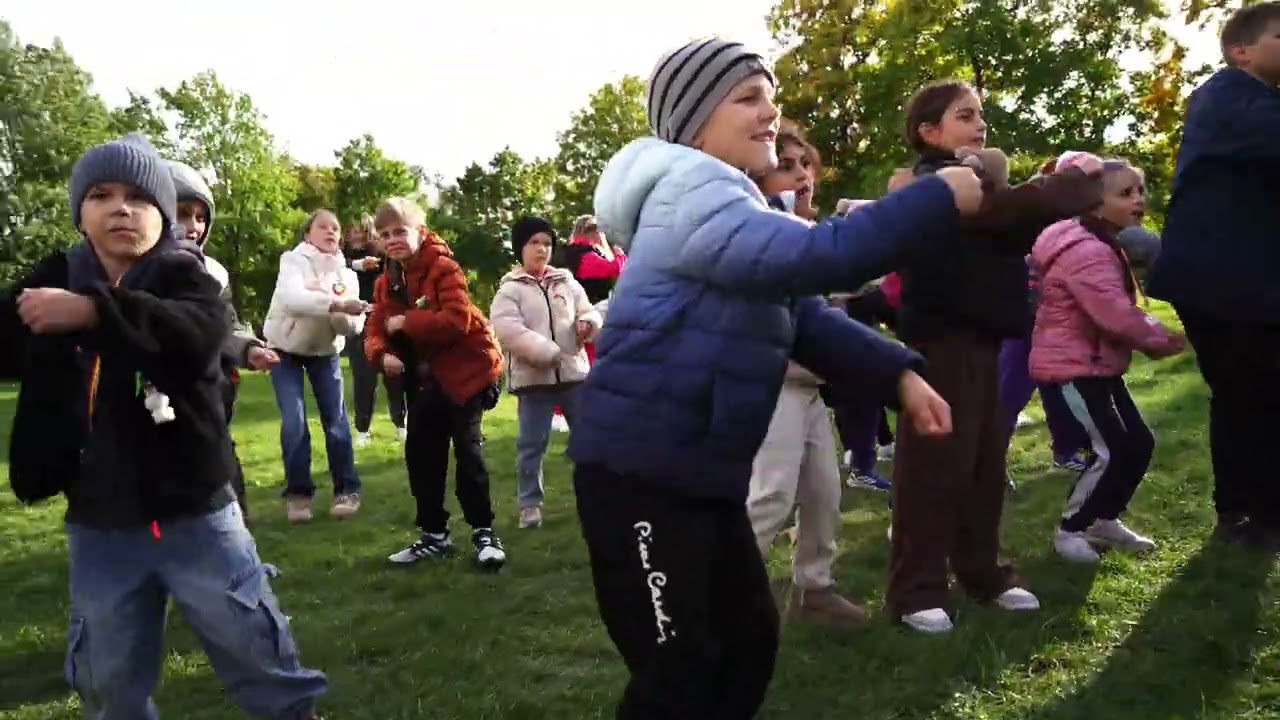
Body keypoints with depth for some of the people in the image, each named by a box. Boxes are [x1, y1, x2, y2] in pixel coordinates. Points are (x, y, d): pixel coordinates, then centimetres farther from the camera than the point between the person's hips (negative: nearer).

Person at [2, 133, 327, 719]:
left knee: (250, 640, 12)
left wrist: (93, 312, -41)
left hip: (193, 512, -3)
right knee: (107, 670, 17)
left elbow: (201, 333, -32)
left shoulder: (185, 275, -10)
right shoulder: (55, 280, 2)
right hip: (97, 523, 3)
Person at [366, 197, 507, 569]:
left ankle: (483, 531, 7)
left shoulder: (443, 267, -16)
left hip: (466, 367, -7)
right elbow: (376, 332, 2)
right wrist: (383, 354, -20)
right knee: (420, 452, 10)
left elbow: (458, 319, -28)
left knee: (467, 448, -7)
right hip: (426, 377, 8)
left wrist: (407, 322, -26)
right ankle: (434, 534, 23)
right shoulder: (386, 283, 6)